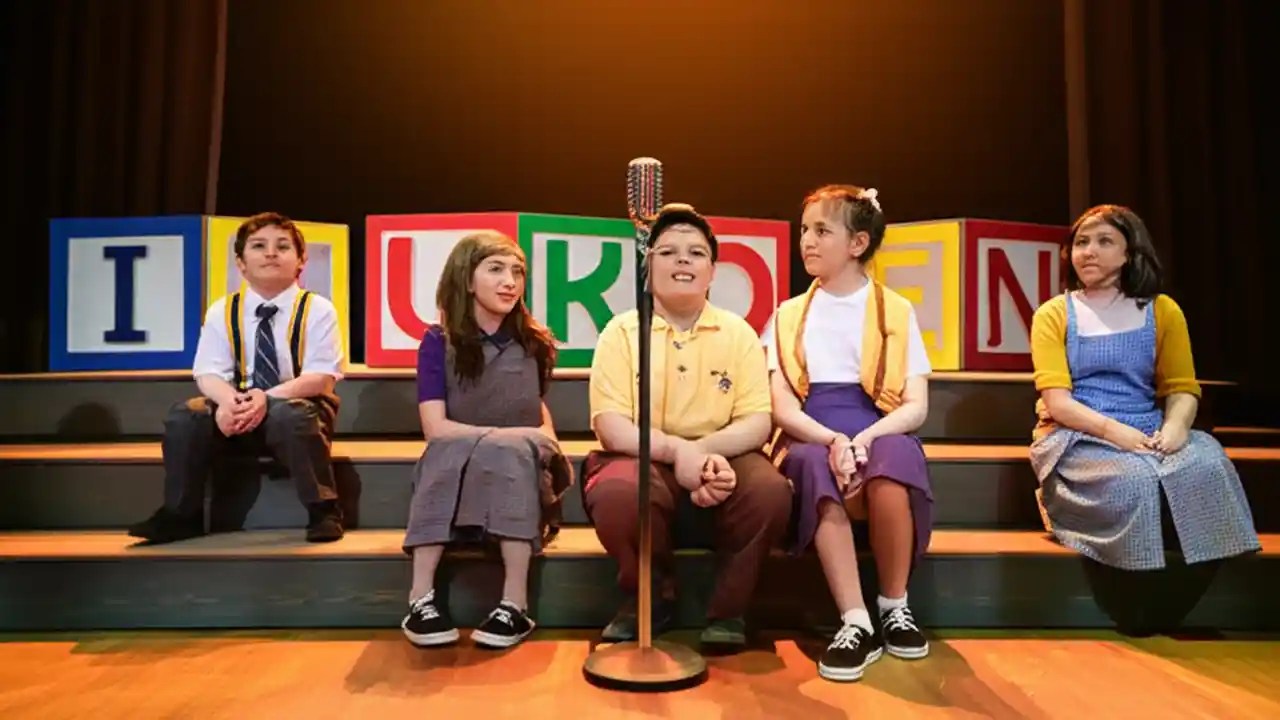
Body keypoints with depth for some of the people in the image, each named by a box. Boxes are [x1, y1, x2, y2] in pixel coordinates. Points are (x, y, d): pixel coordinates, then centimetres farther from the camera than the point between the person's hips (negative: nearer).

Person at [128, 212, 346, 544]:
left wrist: (268, 397, -30)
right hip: (239, 409, 4)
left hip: (298, 409, -3)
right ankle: (180, 515, -4)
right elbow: (209, 373, -5)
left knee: (289, 416, -37)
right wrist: (229, 400, -29)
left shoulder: (317, 310, -7)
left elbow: (321, 377, -15)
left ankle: (323, 511, -22)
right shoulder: (222, 311, 3)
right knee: (185, 416, -21)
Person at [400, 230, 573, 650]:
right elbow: (436, 429, -13)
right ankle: (421, 599, -33)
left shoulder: (533, 342, 3)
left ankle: (515, 606, -35)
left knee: (509, 452, -33)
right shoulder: (438, 342, -3)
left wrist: (545, 442, -3)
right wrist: (512, 434, -20)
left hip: (521, 475, 1)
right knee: (452, 451, -34)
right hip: (451, 479, -1)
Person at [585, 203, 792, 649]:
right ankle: (652, 597, -1)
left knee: (771, 491, -30)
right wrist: (675, 449, -27)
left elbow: (757, 423, -2)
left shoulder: (738, 332, 4)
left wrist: (706, 449, -24)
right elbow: (609, 424, -9)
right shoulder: (622, 330, 0)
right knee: (614, 495, -35)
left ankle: (729, 608, -2)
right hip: (644, 458, -1)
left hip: (722, 458, 2)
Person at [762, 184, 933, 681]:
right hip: (812, 441, 1)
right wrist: (833, 440, -20)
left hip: (879, 436, 0)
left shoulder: (896, 312, 9)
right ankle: (855, 622, -31)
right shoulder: (789, 316, 12)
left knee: (893, 455, -36)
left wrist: (865, 438, -20)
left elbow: (916, 406, 0)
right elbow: (783, 407, 1)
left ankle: (894, 606, -14)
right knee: (816, 466, -36)